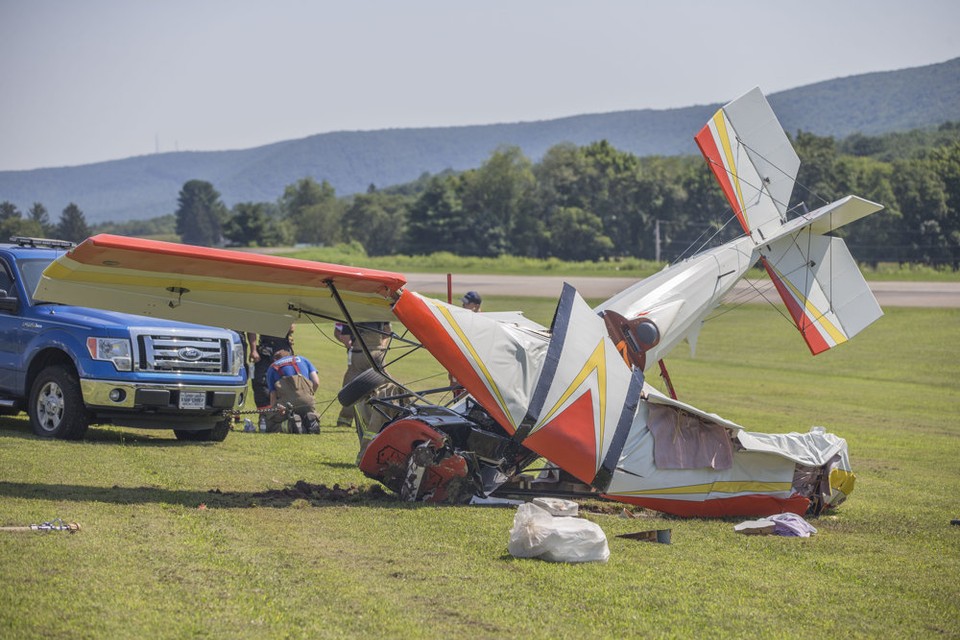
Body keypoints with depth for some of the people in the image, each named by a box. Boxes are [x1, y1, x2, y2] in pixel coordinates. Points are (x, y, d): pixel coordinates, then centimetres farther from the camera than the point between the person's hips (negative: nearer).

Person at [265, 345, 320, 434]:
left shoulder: (272, 368, 26)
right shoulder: (302, 359, 30)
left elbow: (273, 396, 13)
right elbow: (316, 383, 17)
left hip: (285, 401, -2)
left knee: (270, 426, 16)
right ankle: (310, 419, -12)